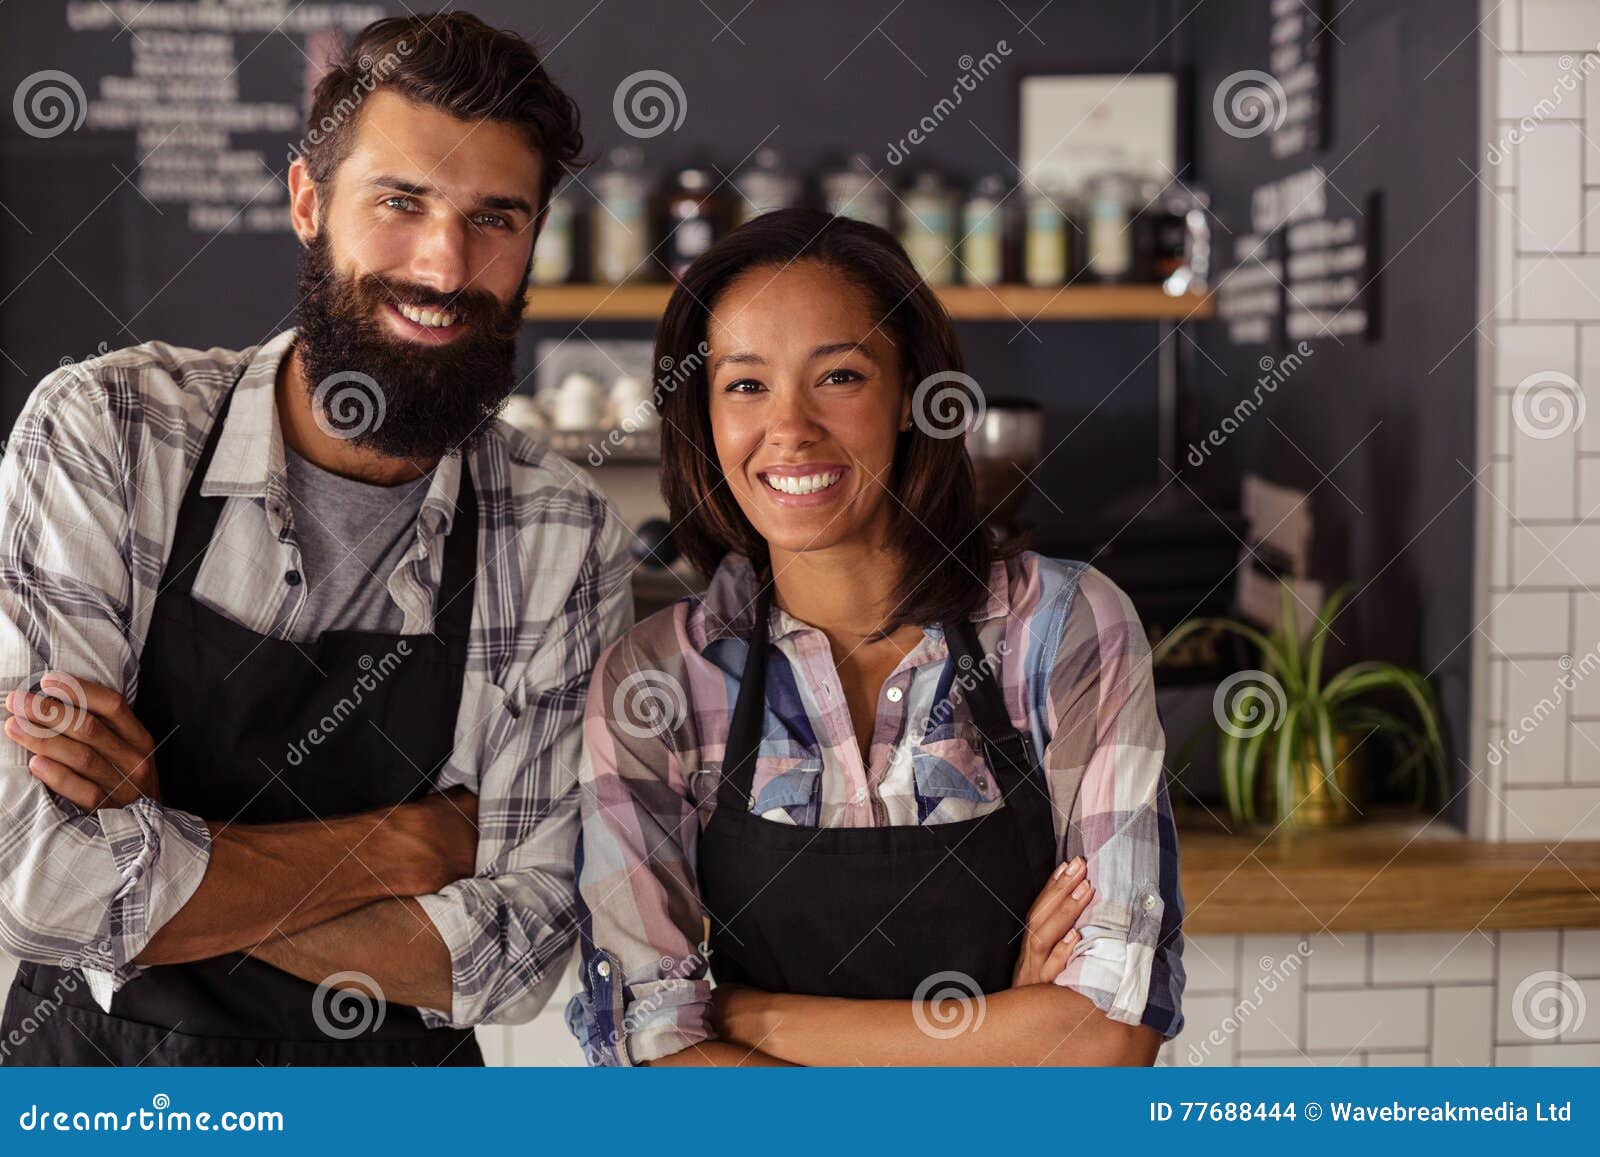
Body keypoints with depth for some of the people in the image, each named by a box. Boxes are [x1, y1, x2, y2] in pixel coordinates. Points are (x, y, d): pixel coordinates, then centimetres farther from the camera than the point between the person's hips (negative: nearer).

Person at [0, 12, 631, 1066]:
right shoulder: (104, 433, -12)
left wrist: (168, 862, -19)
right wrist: (406, 842, -15)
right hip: (93, 1068, 0)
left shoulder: (565, 539, -8)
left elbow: (523, 948, -11)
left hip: (396, 1109, 0)